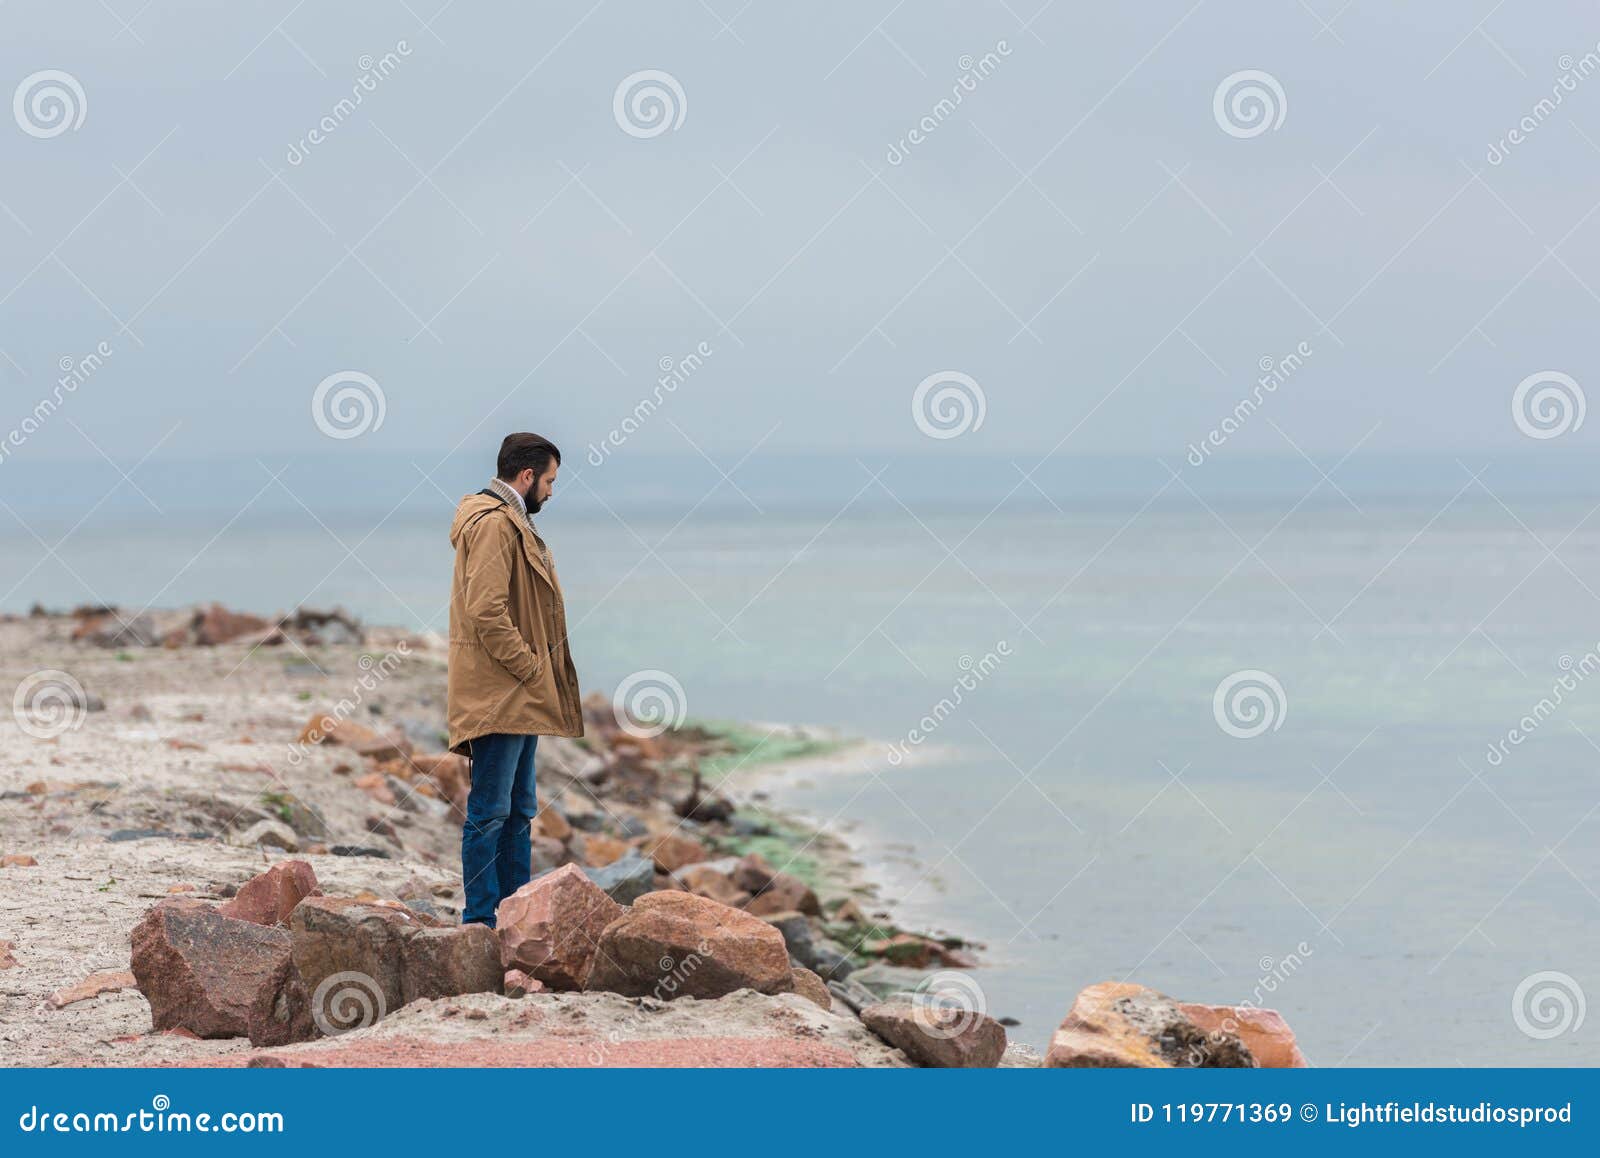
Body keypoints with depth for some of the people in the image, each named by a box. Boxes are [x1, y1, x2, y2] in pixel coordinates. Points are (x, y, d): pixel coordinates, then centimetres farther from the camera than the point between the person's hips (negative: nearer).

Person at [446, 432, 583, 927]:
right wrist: (530, 668, -18)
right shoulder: (493, 523, -14)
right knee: (490, 812, -7)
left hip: (521, 699, 11)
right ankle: (481, 922, -5)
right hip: (499, 696, -11)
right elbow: (486, 612, -23)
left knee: (518, 811, 15)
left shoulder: (511, 522, 20)